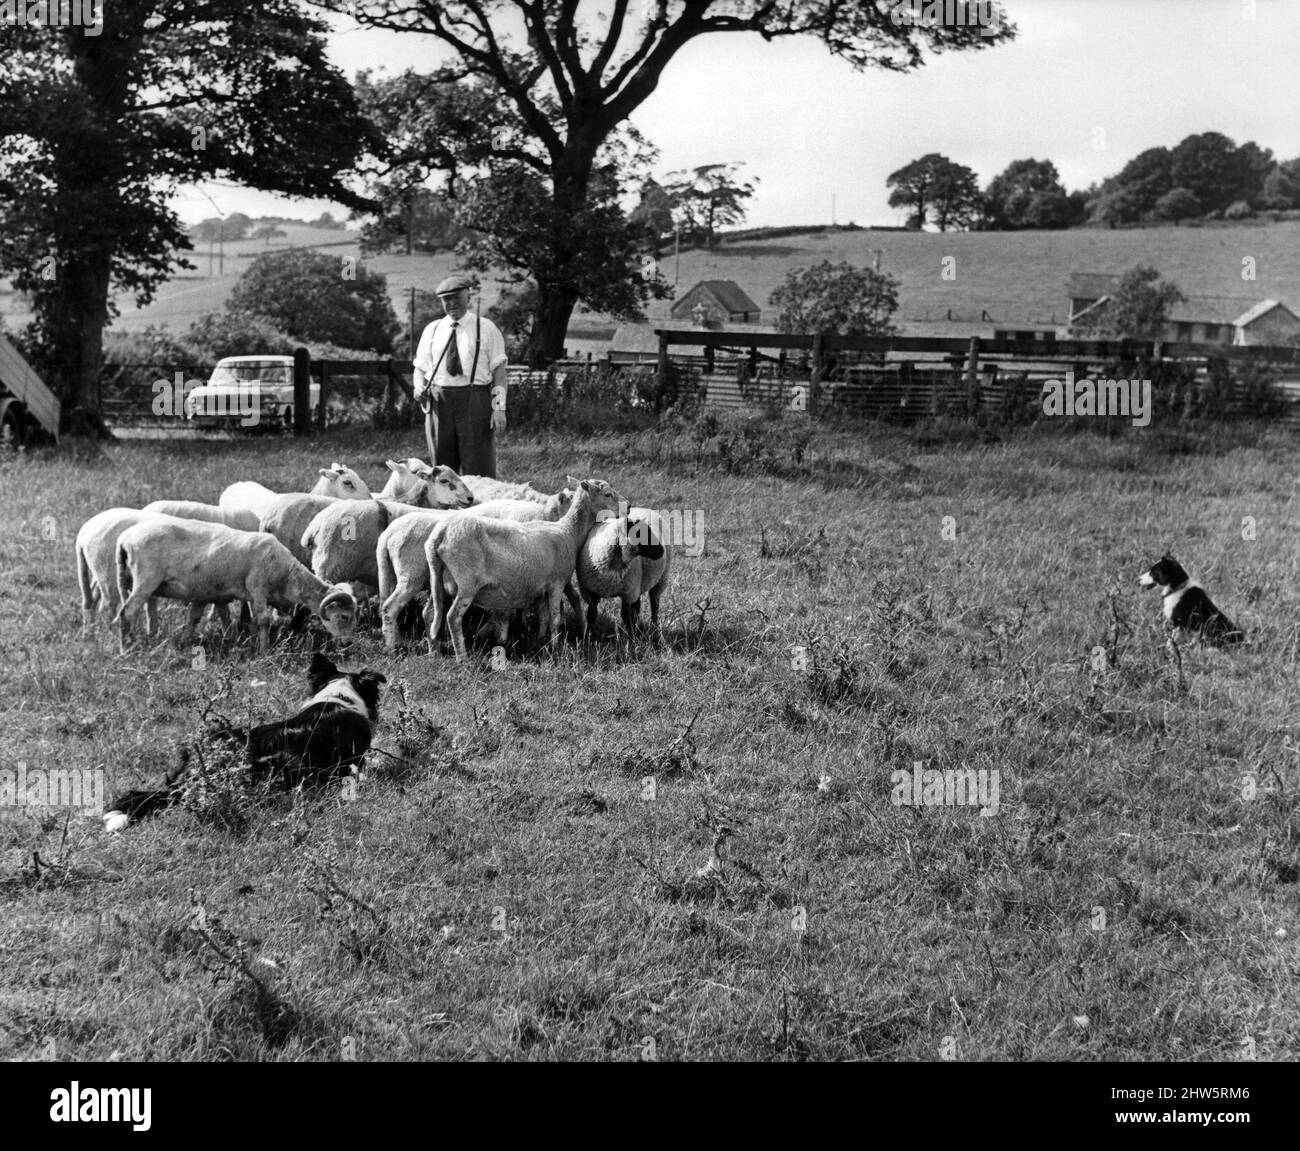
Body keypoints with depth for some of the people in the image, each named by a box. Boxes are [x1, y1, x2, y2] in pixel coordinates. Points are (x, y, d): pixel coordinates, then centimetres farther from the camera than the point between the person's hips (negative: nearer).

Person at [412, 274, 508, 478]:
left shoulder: (486, 329, 4)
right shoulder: (432, 330, 14)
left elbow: (499, 369, -1)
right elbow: (420, 367, 16)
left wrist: (499, 408, -11)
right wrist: (419, 388, -8)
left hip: (475, 402, -3)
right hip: (439, 403, 3)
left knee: (478, 470, -4)